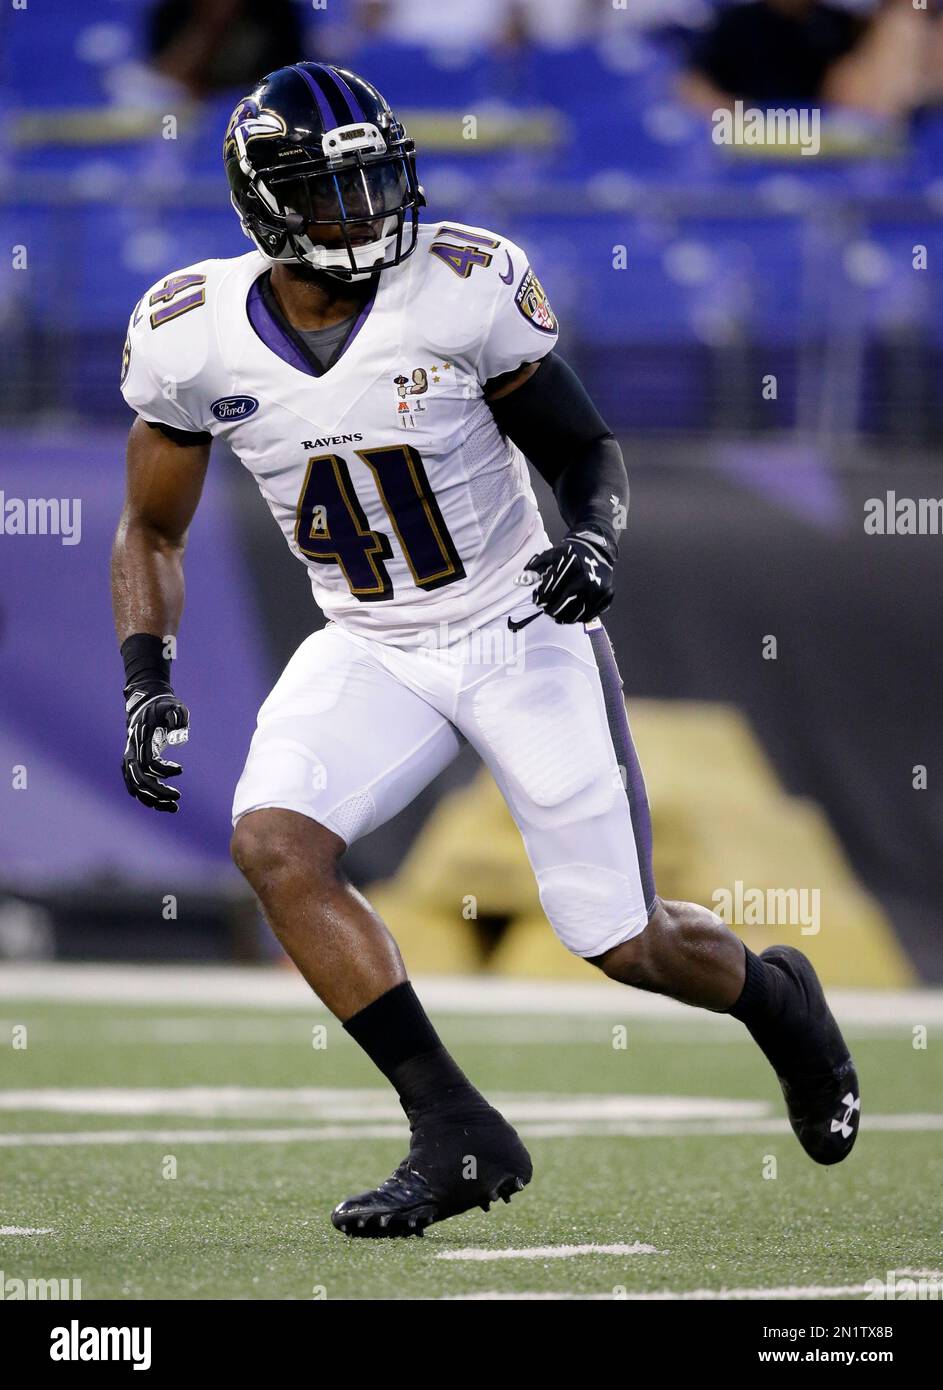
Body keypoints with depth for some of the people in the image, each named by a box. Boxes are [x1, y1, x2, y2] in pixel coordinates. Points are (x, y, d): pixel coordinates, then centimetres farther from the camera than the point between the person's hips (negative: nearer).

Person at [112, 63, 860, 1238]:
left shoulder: (463, 290, -17)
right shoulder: (193, 337, -10)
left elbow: (585, 451, -4)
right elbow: (153, 533, 5)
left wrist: (593, 538, -26)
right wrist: (146, 683, -9)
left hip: (523, 635, -3)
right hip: (371, 652, 3)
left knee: (623, 945, -1)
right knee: (273, 844, -25)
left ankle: (774, 996, 37)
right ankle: (456, 1136, -16)